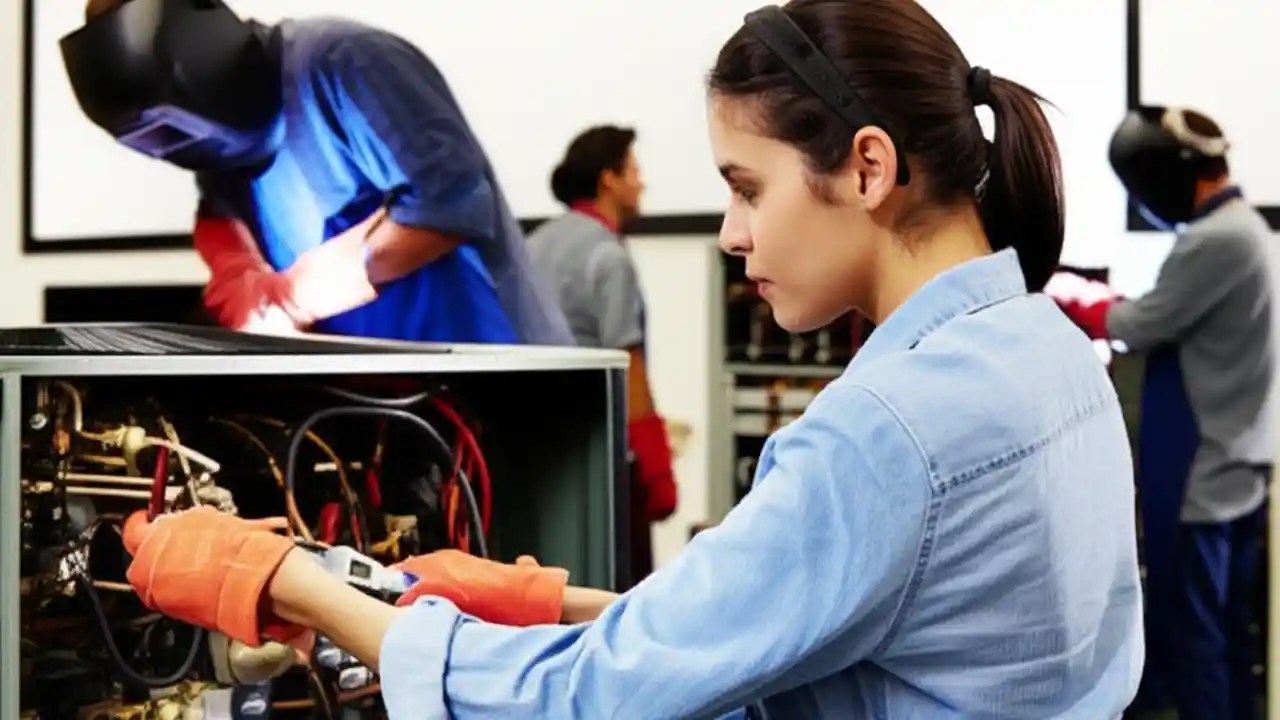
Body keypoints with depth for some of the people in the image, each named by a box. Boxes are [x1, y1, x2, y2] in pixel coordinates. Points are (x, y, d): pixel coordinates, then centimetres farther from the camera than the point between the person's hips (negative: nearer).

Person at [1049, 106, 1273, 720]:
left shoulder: (1214, 240, -22)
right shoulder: (1244, 225, 10)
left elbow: (1143, 328, -16)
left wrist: (1070, 302, 0)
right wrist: (1099, 302, 7)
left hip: (1199, 472, -10)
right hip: (1237, 465, 10)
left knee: (1189, 629, 2)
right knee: (1228, 629, 17)